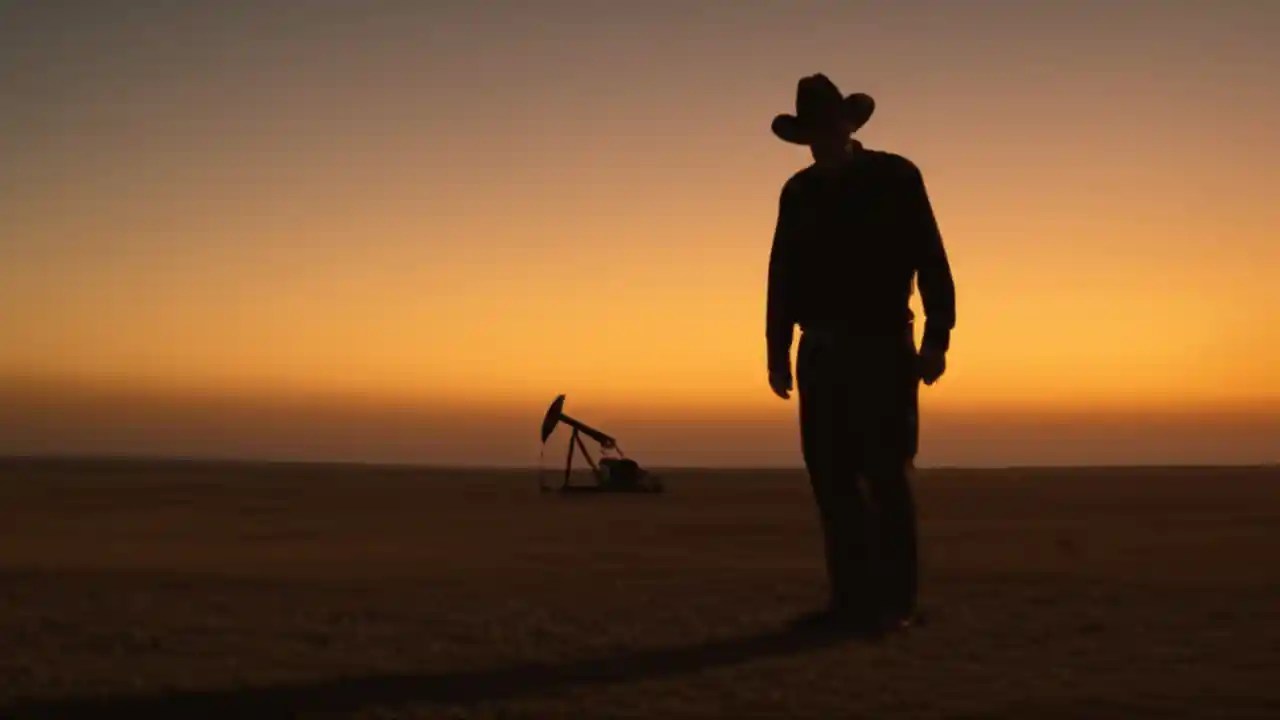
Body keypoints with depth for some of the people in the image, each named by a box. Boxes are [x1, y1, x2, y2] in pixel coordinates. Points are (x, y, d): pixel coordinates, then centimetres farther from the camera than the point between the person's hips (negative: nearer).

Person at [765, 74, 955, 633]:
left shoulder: (894, 178, 1)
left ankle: (893, 601, -1)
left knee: (884, 474, -6)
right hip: (820, 351, 5)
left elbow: (930, 261, -3)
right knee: (831, 476, 3)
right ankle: (851, 598, 9)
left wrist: (936, 337, -11)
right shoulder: (798, 192, 13)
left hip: (880, 348, -4)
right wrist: (777, 349, 9)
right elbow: (782, 275, 15)